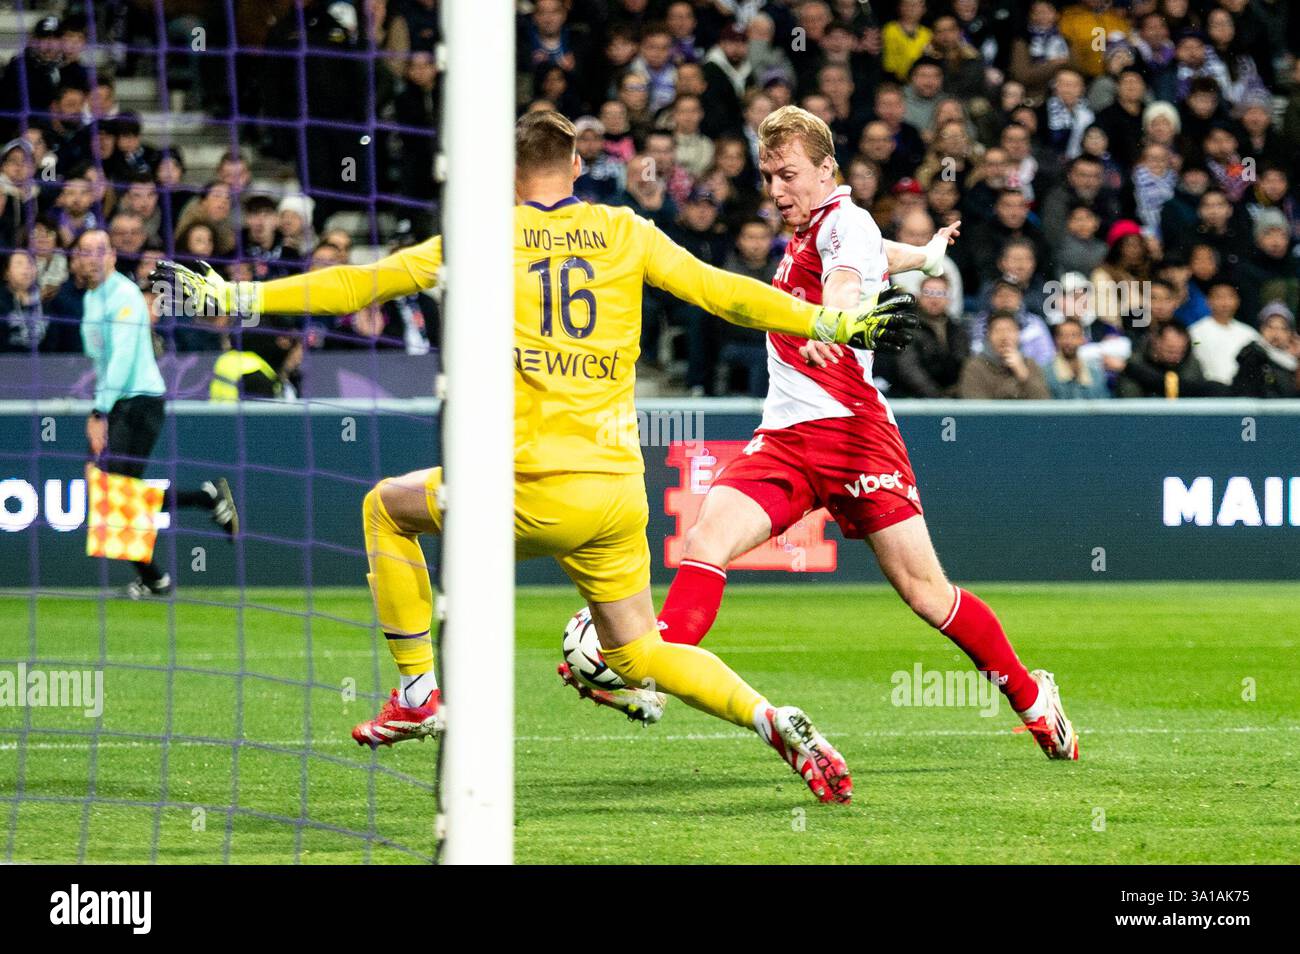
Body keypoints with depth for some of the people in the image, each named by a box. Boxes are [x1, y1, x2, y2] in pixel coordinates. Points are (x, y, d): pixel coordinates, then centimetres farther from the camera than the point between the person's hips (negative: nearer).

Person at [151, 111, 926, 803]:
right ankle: (770, 719, -6)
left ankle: (419, 693, 16)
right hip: (621, 491, 4)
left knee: (388, 507, 21)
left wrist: (237, 296, 11)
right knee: (637, 653, 17)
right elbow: (725, 293, 7)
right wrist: (838, 324, 16)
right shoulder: (626, 234, 9)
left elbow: (361, 285, 4)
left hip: (536, 490, -4)